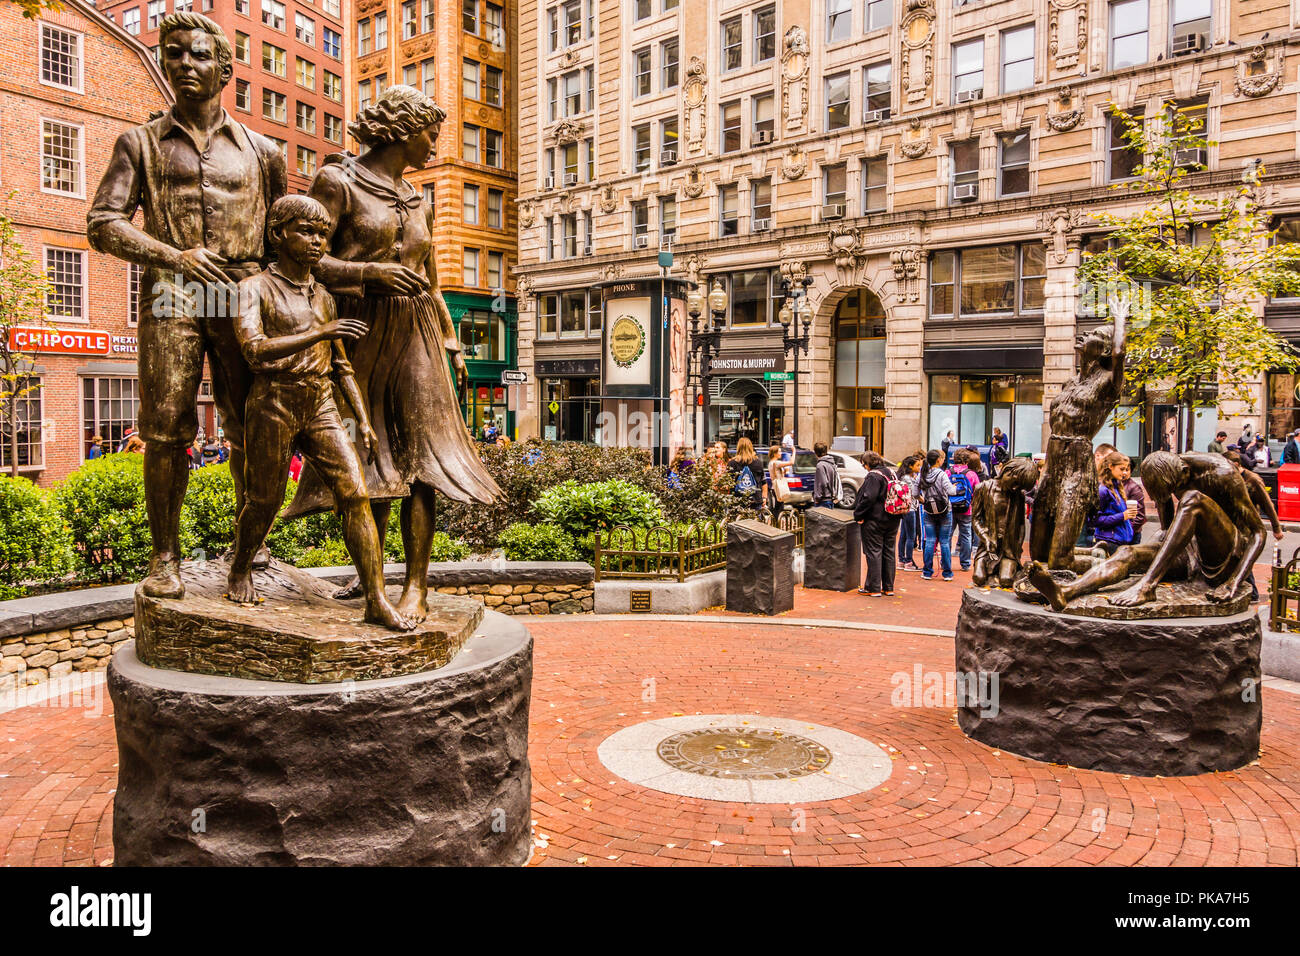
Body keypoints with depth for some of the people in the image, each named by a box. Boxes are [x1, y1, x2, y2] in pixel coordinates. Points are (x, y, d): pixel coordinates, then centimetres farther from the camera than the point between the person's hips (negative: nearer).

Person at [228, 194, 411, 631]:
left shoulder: (324, 297, 16)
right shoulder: (255, 288, -1)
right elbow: (254, 349, -19)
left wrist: (363, 419, 13)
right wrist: (319, 333, -28)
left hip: (322, 405, 4)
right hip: (274, 403, -4)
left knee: (355, 493, -10)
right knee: (264, 501, 6)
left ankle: (378, 602, -12)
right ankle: (240, 570, 37)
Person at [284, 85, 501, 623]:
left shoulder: (417, 204, 18)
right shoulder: (339, 182, 0)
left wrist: (452, 346, 18)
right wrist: (370, 271, -22)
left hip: (414, 341, 4)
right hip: (359, 336, -4)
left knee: (418, 460, -8)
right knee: (366, 460, 5)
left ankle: (416, 587, -9)